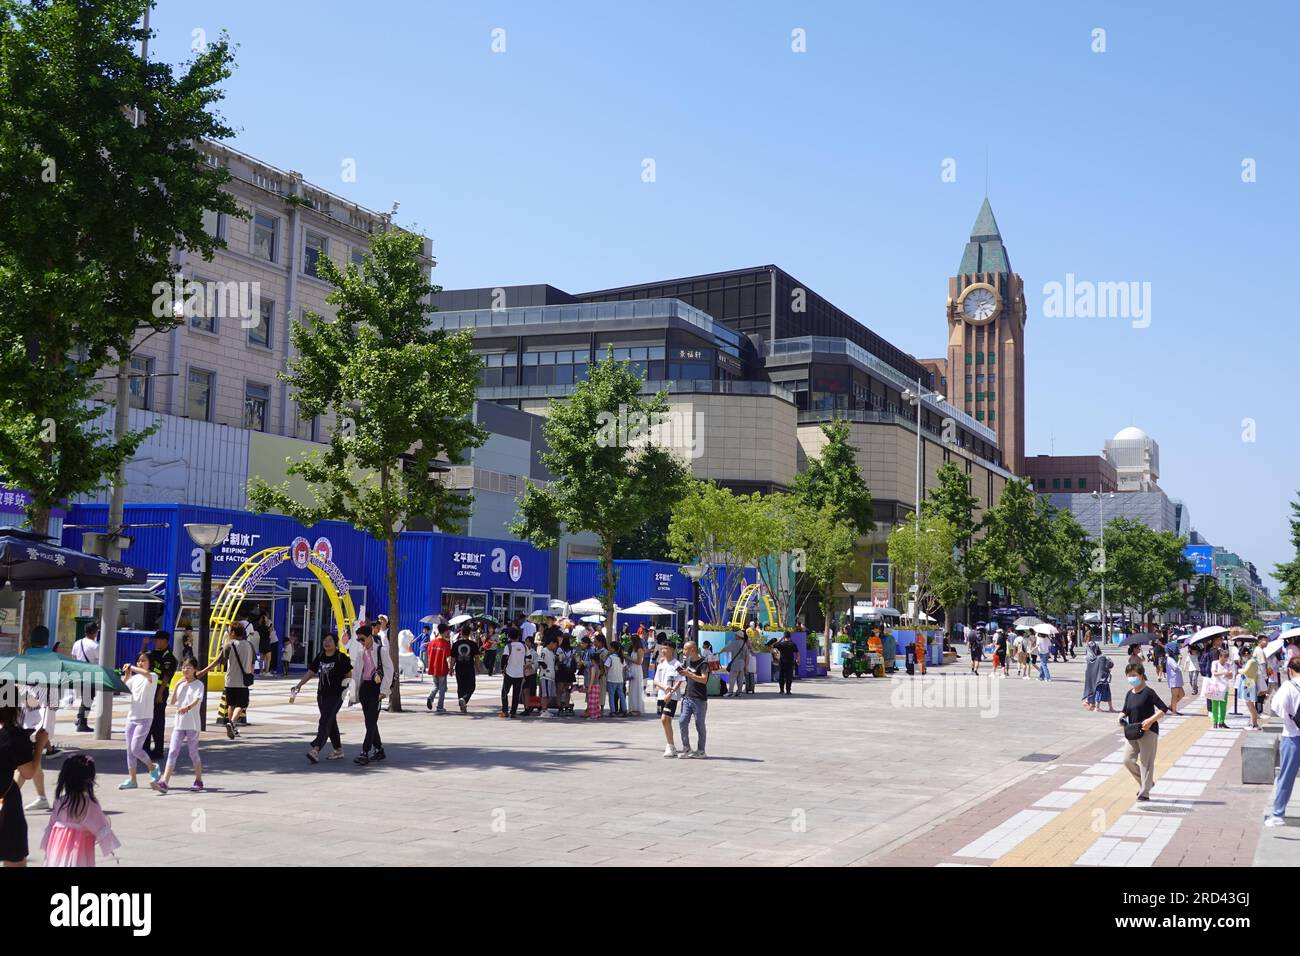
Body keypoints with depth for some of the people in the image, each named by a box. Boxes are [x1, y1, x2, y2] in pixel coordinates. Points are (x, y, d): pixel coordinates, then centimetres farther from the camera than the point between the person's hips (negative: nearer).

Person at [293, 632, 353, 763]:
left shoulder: (341, 658, -7)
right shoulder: (320, 657, 10)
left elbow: (348, 675, -4)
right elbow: (310, 672, 12)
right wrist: (299, 685, 4)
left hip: (336, 695, -7)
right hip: (322, 694, 7)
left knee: (325, 721, -15)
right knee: (331, 722, 14)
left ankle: (316, 749, -24)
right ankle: (338, 750, 24)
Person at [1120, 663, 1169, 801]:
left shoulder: (1148, 692, -10)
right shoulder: (1129, 694, 11)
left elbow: (1164, 709, -14)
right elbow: (1125, 710, 22)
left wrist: (1151, 720, -23)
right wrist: (1122, 717, 0)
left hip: (1148, 732, -7)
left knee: (1146, 762, -4)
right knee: (1128, 761, 4)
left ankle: (1144, 792, 1)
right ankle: (1146, 782, 25)